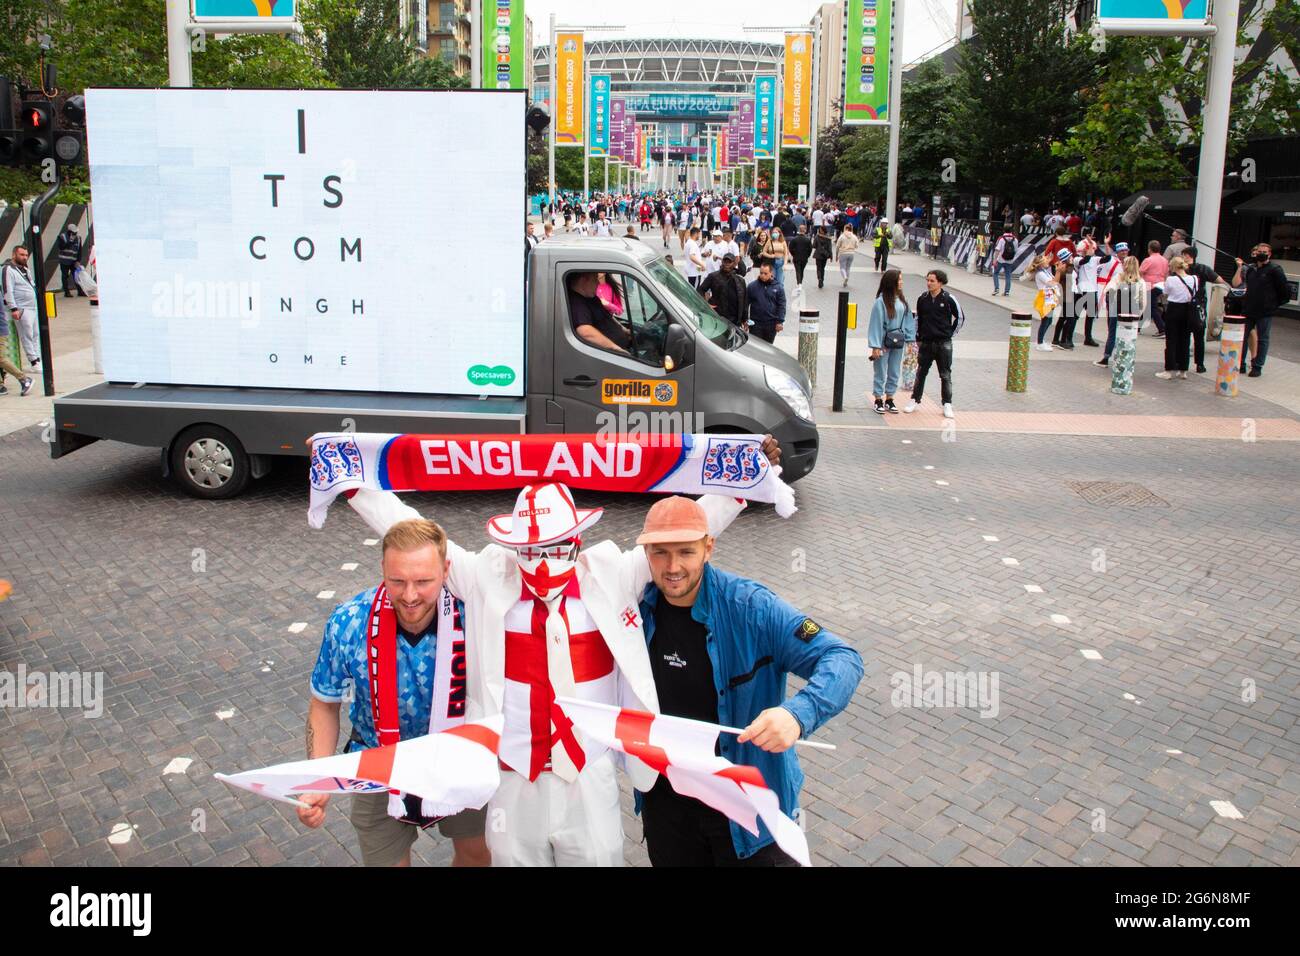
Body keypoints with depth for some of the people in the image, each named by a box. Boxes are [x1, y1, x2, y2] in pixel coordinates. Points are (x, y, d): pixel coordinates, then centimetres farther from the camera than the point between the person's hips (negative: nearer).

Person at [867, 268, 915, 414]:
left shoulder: (902, 301, 2)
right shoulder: (881, 301, -15)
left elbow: (908, 320, 8)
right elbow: (876, 324, -14)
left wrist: (909, 339, 2)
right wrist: (875, 346, -15)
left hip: (898, 342, 5)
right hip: (884, 342, -5)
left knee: (894, 373, 12)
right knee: (880, 372, 6)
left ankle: (889, 399, 25)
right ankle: (878, 400, 17)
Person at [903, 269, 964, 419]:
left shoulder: (948, 299, -6)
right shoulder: (923, 299, 2)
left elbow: (960, 318, 5)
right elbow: (918, 318, 16)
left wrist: (951, 334, 4)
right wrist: (918, 336, 12)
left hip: (944, 344, -2)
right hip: (926, 343, 3)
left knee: (945, 375, 4)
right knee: (921, 373, 8)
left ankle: (947, 405, 10)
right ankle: (915, 400, 19)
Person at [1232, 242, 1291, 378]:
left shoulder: (1274, 269, -7)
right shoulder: (1250, 269, 8)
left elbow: (1285, 289, -7)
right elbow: (1235, 284, 5)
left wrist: (1276, 304, -2)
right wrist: (1239, 268, -2)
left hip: (1265, 312, -5)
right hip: (1248, 310, 5)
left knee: (1262, 339, 3)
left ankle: (1257, 367, 9)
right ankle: (1240, 364, 17)